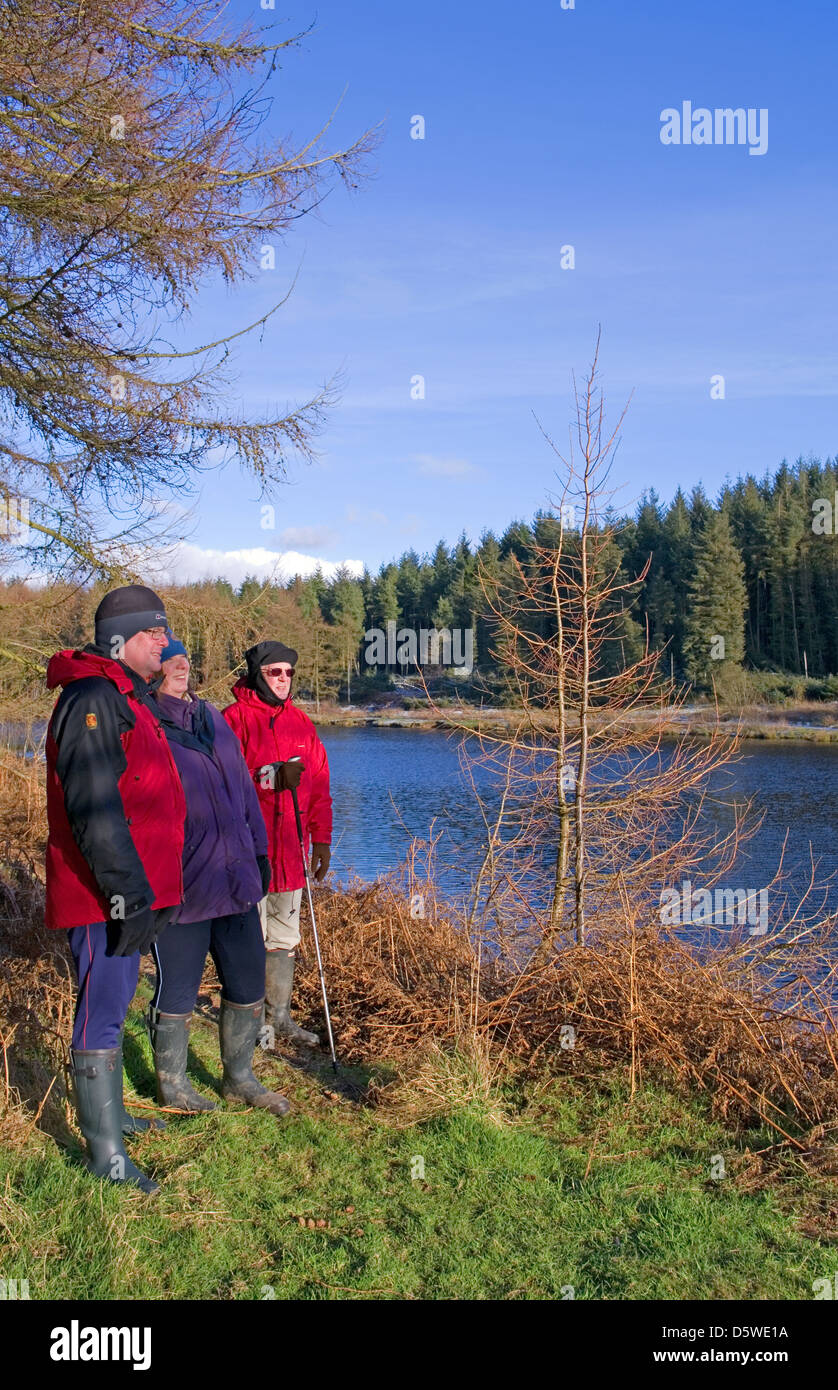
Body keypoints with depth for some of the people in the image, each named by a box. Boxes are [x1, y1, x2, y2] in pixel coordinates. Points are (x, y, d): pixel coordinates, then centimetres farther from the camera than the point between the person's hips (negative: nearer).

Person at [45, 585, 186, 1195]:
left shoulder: (127, 699, 17)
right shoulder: (92, 699, -16)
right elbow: (94, 808, -24)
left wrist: (149, 889, 26)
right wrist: (128, 892, -25)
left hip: (133, 890, 10)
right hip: (102, 896, -10)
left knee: (114, 1006, 21)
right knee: (101, 1015, -3)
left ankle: (111, 1114, 36)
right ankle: (107, 1157, 5)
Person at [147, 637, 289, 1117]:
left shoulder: (212, 717, 12)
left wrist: (258, 851, 18)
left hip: (236, 879, 7)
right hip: (179, 887, -6)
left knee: (249, 985, 14)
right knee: (177, 992, 8)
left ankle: (239, 1078, 32)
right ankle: (172, 1083, 29)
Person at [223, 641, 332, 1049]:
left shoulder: (300, 722, 13)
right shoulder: (235, 719, -5)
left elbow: (319, 784, 14)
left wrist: (321, 839, 10)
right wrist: (271, 776, -25)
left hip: (290, 848, 6)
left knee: (285, 937, 14)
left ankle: (278, 1014, 25)